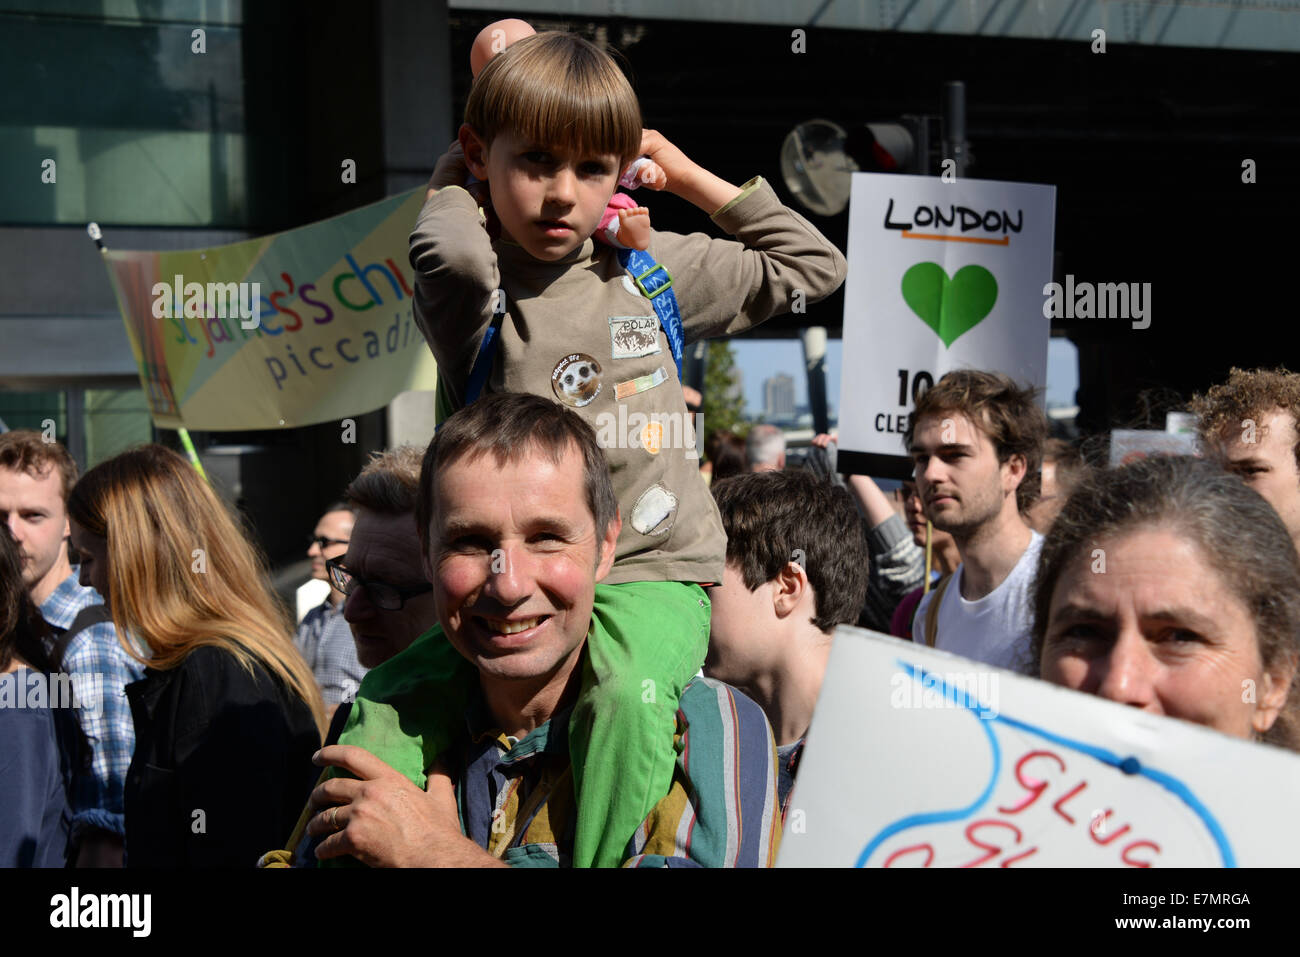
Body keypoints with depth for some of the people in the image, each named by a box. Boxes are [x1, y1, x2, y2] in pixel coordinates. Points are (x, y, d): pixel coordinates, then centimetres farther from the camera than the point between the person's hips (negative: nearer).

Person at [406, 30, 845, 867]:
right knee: (386, 703, -19)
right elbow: (450, 252, -29)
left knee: (630, 693, -32)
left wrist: (690, 176, 14)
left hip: (651, 576, 1)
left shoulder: (652, 273, 11)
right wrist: (452, 183, -5)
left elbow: (811, 265, 20)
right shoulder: (477, 292, -2)